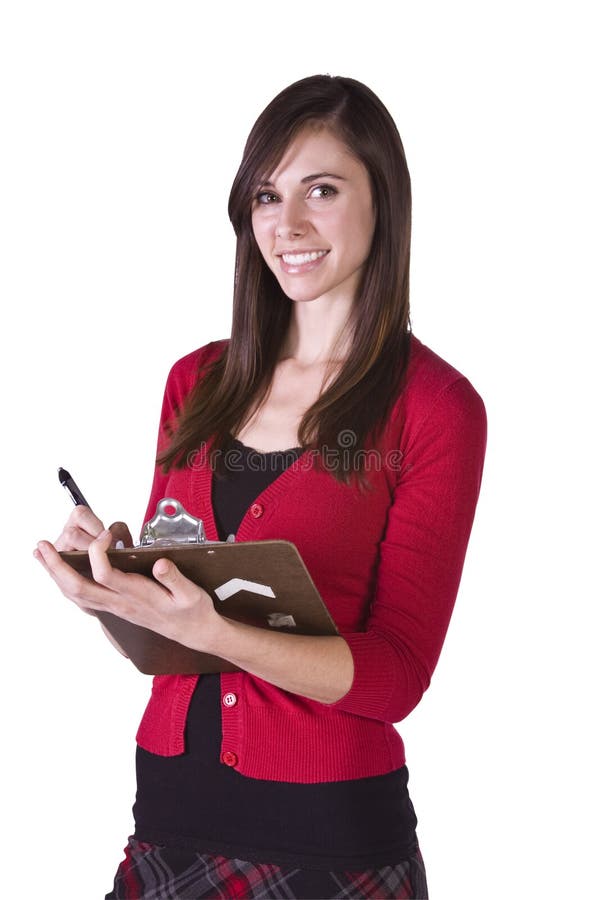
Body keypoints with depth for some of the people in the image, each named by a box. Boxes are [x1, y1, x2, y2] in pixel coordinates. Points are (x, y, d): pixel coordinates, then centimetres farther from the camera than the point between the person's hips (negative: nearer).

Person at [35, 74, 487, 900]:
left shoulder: (435, 406, -9)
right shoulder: (197, 383, 5)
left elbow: (397, 675, -12)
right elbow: (165, 594, 11)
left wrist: (207, 631, -27)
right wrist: (110, 567, -11)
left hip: (330, 830, -4)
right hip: (169, 801, 4)